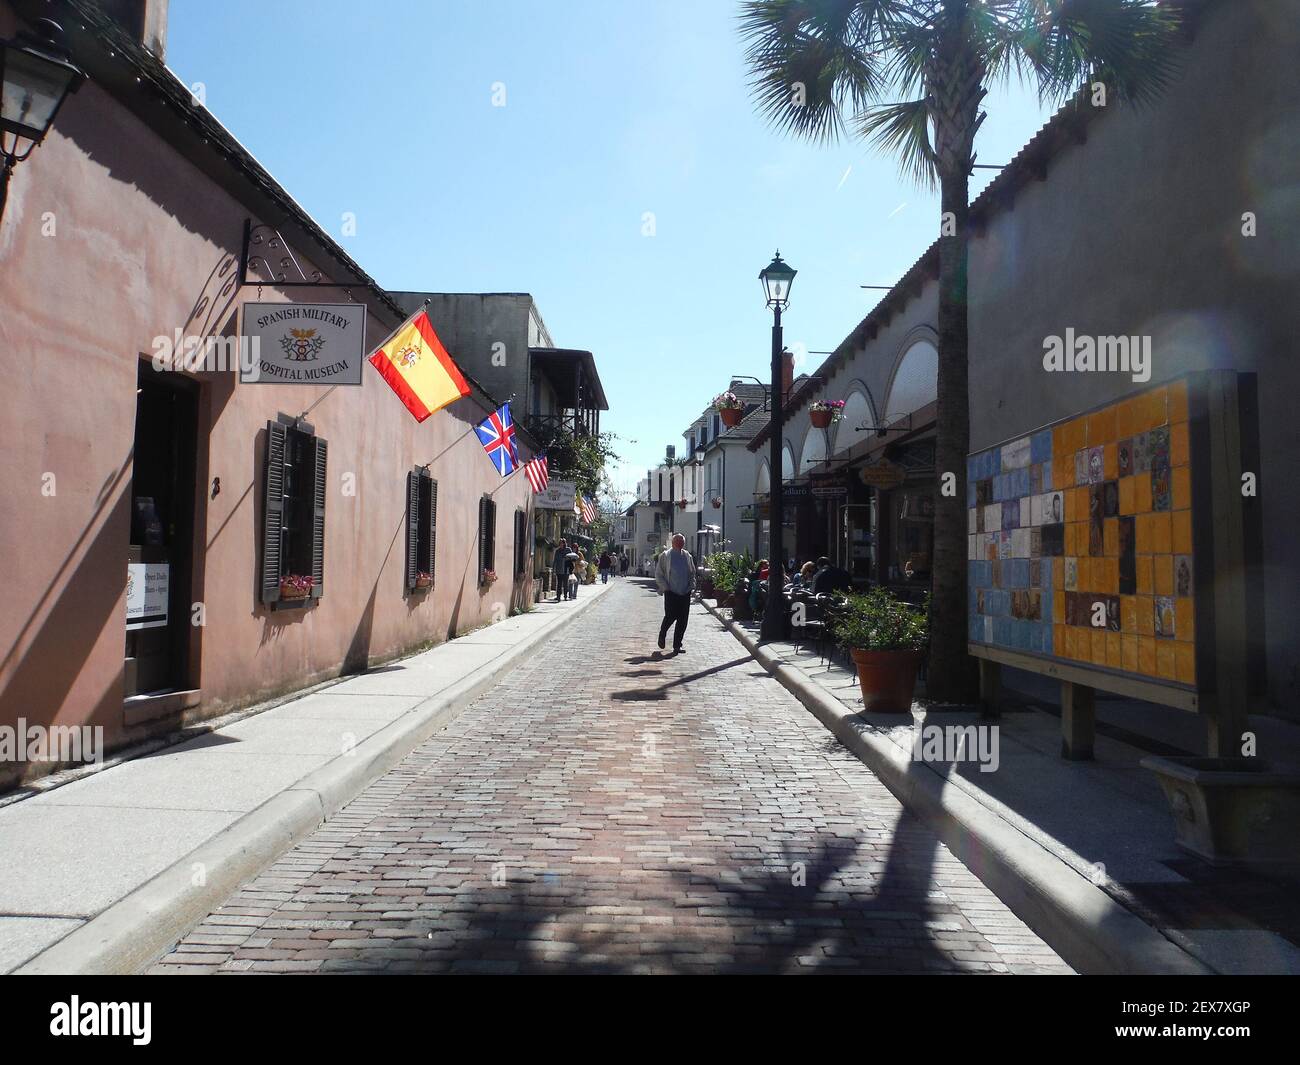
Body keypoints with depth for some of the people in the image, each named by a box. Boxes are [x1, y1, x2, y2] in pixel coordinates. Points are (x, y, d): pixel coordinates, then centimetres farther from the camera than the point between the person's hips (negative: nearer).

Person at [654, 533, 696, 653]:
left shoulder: (687, 557, 10)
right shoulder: (665, 556, 0)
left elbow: (692, 573, 19)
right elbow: (658, 574, 1)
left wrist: (691, 585, 5)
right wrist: (665, 587, -7)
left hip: (685, 593, 4)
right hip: (671, 593, -3)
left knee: (683, 620, 1)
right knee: (670, 616, -8)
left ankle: (677, 645, 10)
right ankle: (662, 634, 23)